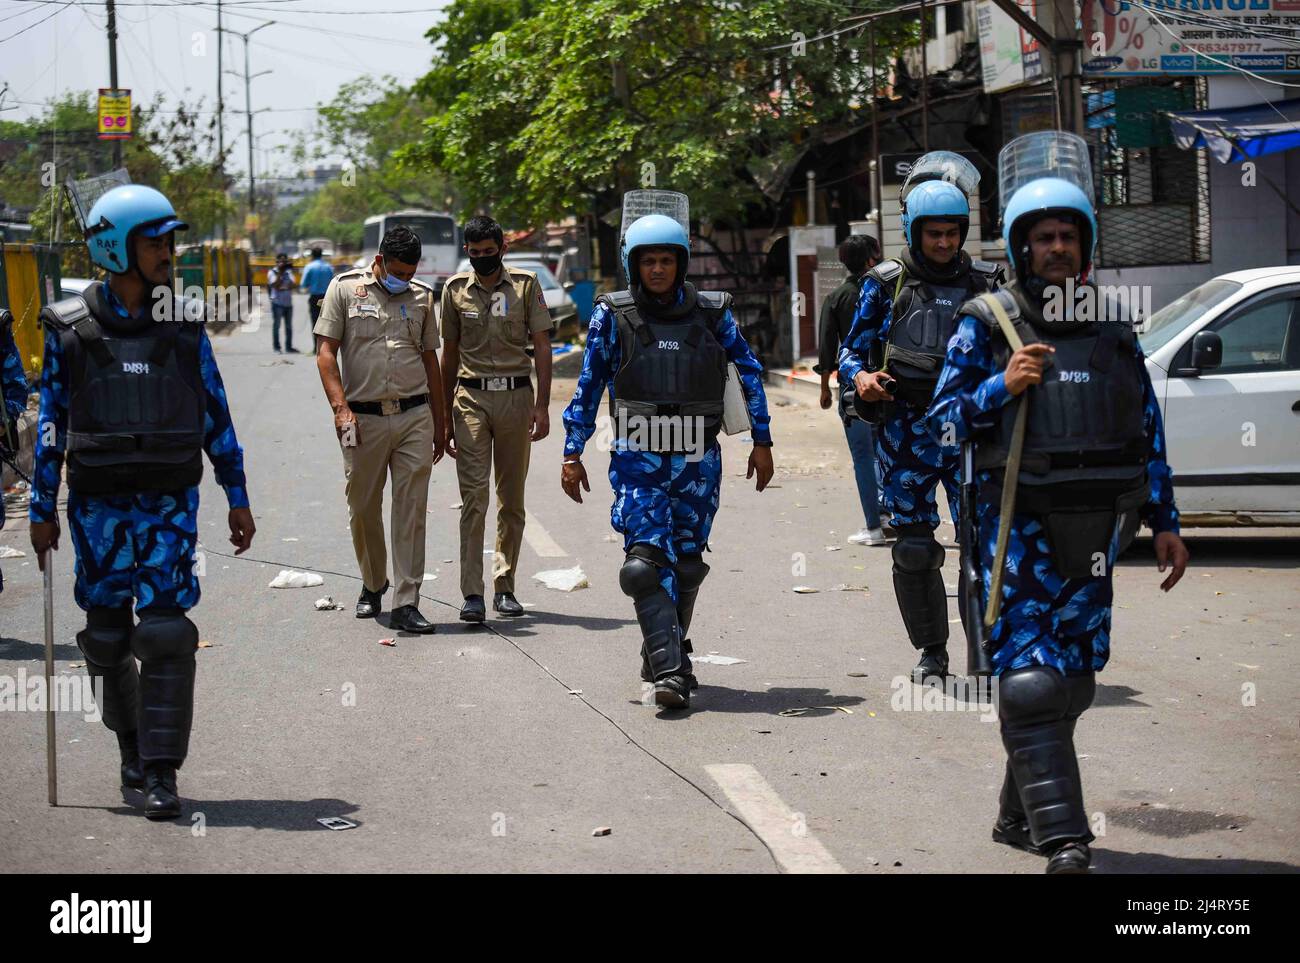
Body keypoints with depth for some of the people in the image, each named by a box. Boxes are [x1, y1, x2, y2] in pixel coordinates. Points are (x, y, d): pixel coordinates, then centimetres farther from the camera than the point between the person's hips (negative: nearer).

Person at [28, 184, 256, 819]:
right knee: (107, 635, 8)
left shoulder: (184, 324, 4)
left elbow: (215, 413, 8)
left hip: (170, 501, 0)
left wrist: (238, 498, 7)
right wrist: (42, 509, 2)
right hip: (99, 502, 0)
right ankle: (131, 740, 31)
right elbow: (52, 422, 4)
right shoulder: (70, 329, 0)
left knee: (166, 633, -8)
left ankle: (161, 771, -5)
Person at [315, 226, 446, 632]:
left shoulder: (422, 297, 13)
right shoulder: (345, 289, 3)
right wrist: (340, 407, -12)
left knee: (411, 511, -4)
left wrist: (439, 424, 17)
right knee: (363, 510, 8)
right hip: (363, 418, -1)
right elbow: (326, 354, 0)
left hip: (415, 417, 2)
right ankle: (373, 586, 30)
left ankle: (406, 604, -4)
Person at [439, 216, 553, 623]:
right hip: (471, 398, 0)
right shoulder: (456, 289, 8)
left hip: (516, 395, 0)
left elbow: (541, 346, 3)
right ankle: (472, 593, -10)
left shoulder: (525, 284, 4)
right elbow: (450, 353, 14)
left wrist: (542, 404, -6)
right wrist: (445, 415, 13)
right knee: (473, 499, -8)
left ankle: (505, 586, 15)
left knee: (512, 500, 6)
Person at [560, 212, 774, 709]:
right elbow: (589, 386, 7)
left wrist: (762, 440, 9)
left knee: (686, 562, 11)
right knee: (648, 561, -15)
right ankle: (670, 671, -18)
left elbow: (750, 373, 11)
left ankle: (665, 654, 29)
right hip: (638, 459, -2)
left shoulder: (711, 312, 3)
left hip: (699, 460, 2)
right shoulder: (613, 316, 0)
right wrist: (573, 453, 5)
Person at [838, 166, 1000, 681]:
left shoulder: (984, 282, 8)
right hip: (905, 430, 0)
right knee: (914, 548, 4)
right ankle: (931, 652, 18)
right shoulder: (886, 284, 4)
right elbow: (851, 350, 8)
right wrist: (859, 377, -14)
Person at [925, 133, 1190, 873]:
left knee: (1072, 676, 9)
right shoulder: (987, 324, 0)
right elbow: (943, 420, -2)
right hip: (1019, 525, -5)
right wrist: (1002, 387, -18)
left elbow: (1149, 430, 16)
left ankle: (1019, 816, 25)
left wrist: (1166, 523, 12)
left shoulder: (1113, 331, 12)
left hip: (1094, 529, 5)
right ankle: (1065, 843, -16)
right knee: (1030, 680, -13)